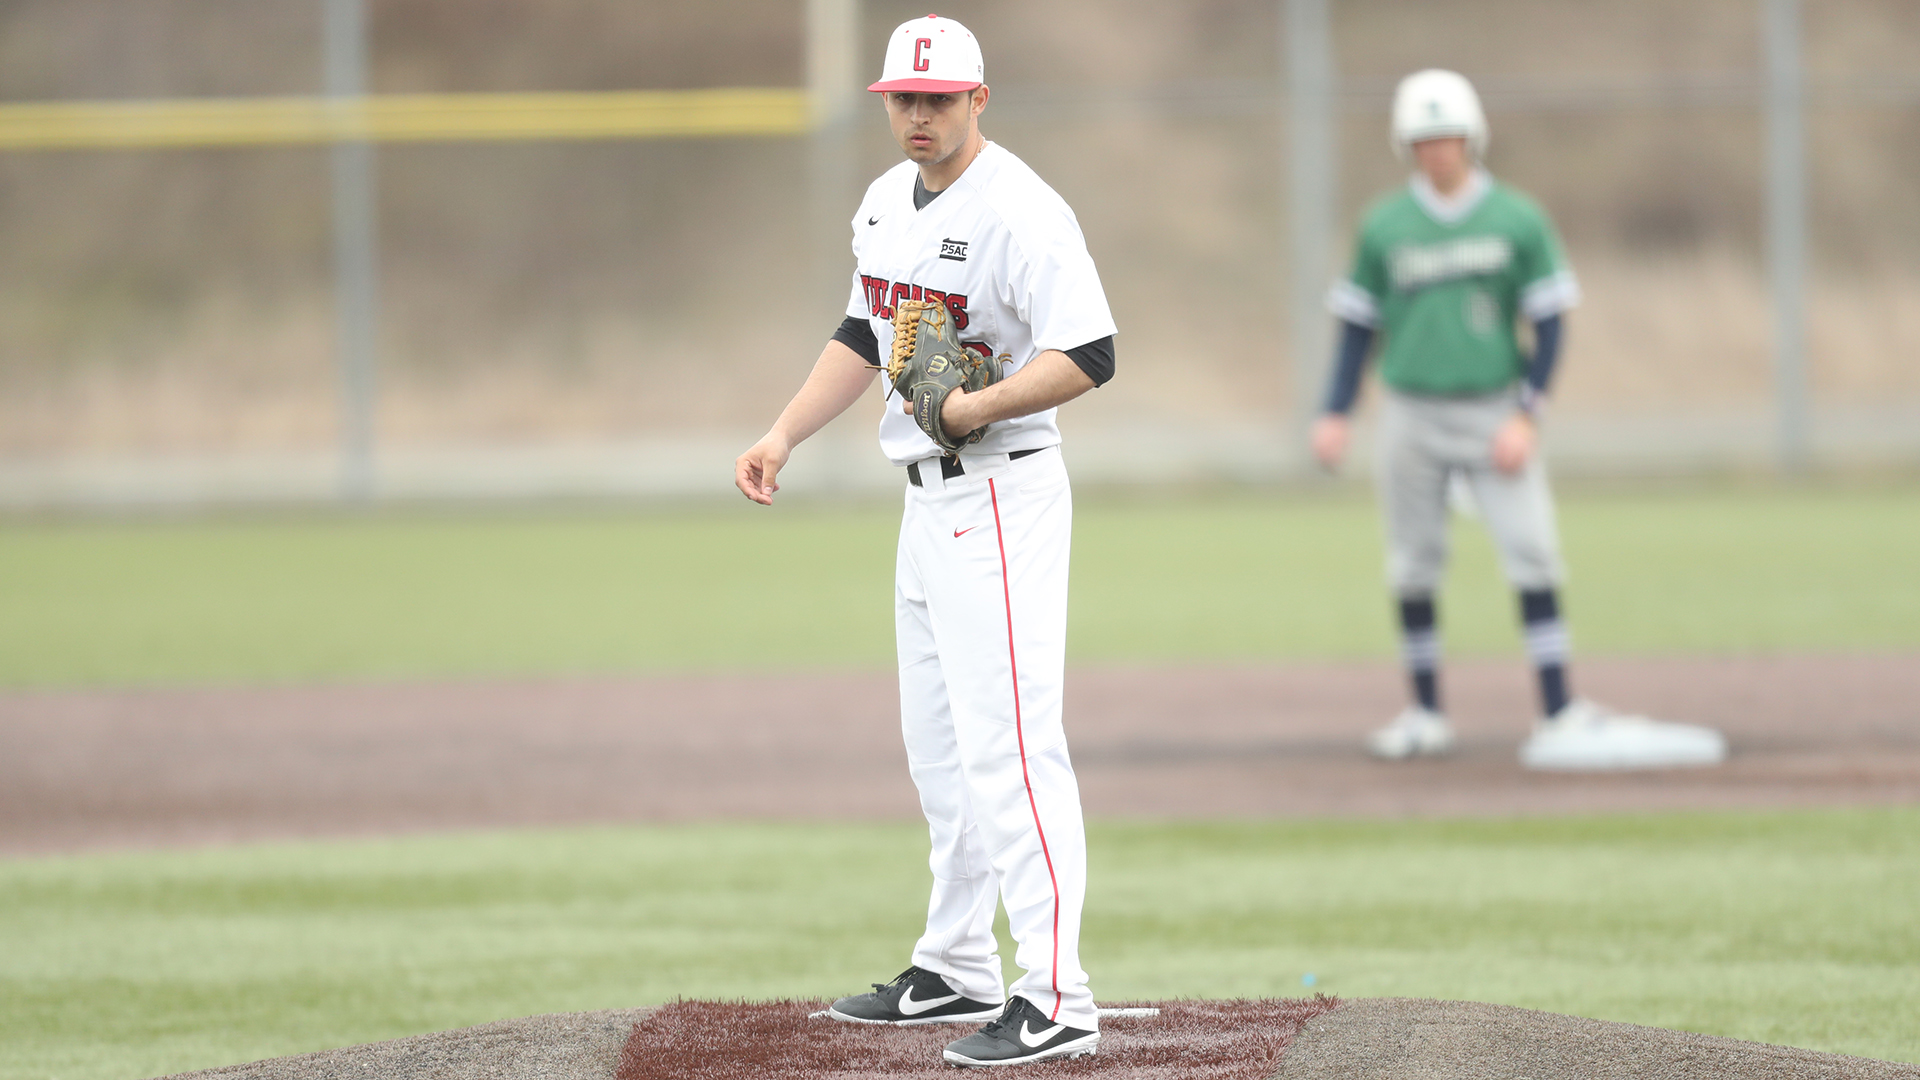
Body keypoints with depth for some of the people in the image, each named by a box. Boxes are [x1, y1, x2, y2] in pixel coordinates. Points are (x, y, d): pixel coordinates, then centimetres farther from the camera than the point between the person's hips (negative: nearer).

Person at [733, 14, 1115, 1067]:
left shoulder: (1020, 212, -17)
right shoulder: (885, 203, 12)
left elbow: (1088, 356, -23)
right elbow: (864, 332, 24)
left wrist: (973, 408, -32)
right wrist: (783, 434, 14)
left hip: (1003, 497, -10)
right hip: (928, 505, 10)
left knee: (1006, 744, -15)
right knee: (938, 744, 17)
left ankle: (1055, 1000, -18)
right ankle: (958, 970, 28)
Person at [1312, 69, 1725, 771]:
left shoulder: (1517, 221, -1)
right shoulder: (1384, 228, 2)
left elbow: (1549, 323, 0)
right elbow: (1358, 325, 8)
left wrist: (1526, 416, -10)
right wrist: (1335, 415, -2)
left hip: (1495, 416, -1)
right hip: (1413, 416, 1)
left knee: (1532, 555, -10)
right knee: (1414, 568, 5)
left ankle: (1559, 718, -13)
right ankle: (1425, 716, 17)